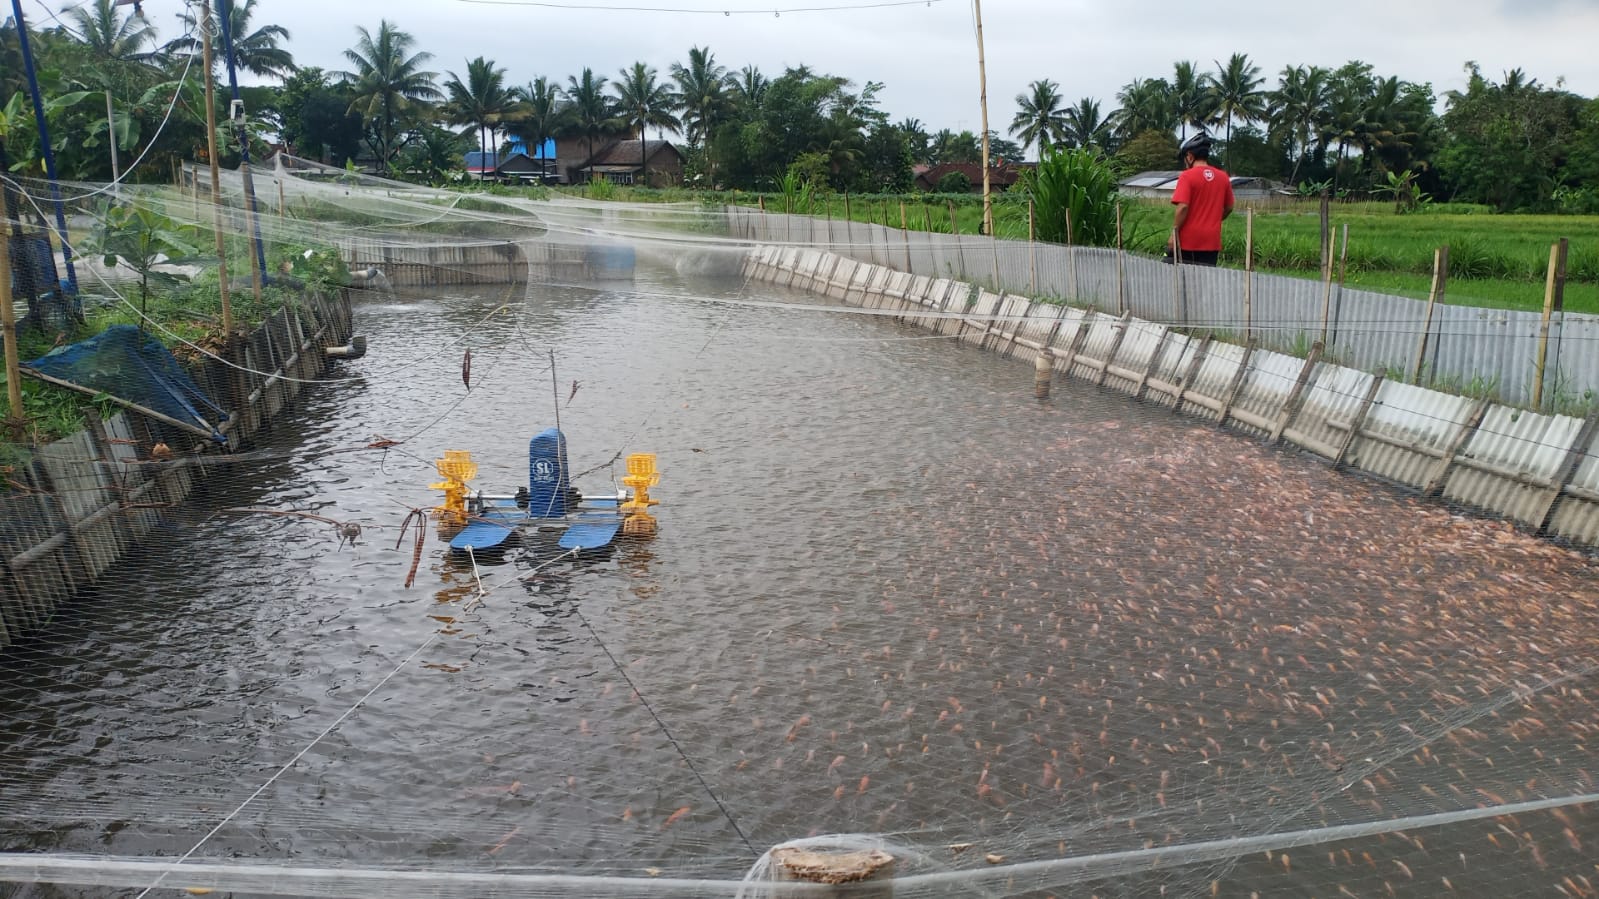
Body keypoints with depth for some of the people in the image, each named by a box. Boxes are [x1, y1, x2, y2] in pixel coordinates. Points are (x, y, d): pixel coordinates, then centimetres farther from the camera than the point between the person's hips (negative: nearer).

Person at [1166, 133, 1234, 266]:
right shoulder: (1223, 177, 6)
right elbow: (1229, 208, 14)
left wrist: (1174, 233, -10)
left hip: (1188, 240, -4)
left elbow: (1183, 207, -18)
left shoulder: (1187, 176, -10)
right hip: (1212, 240, 4)